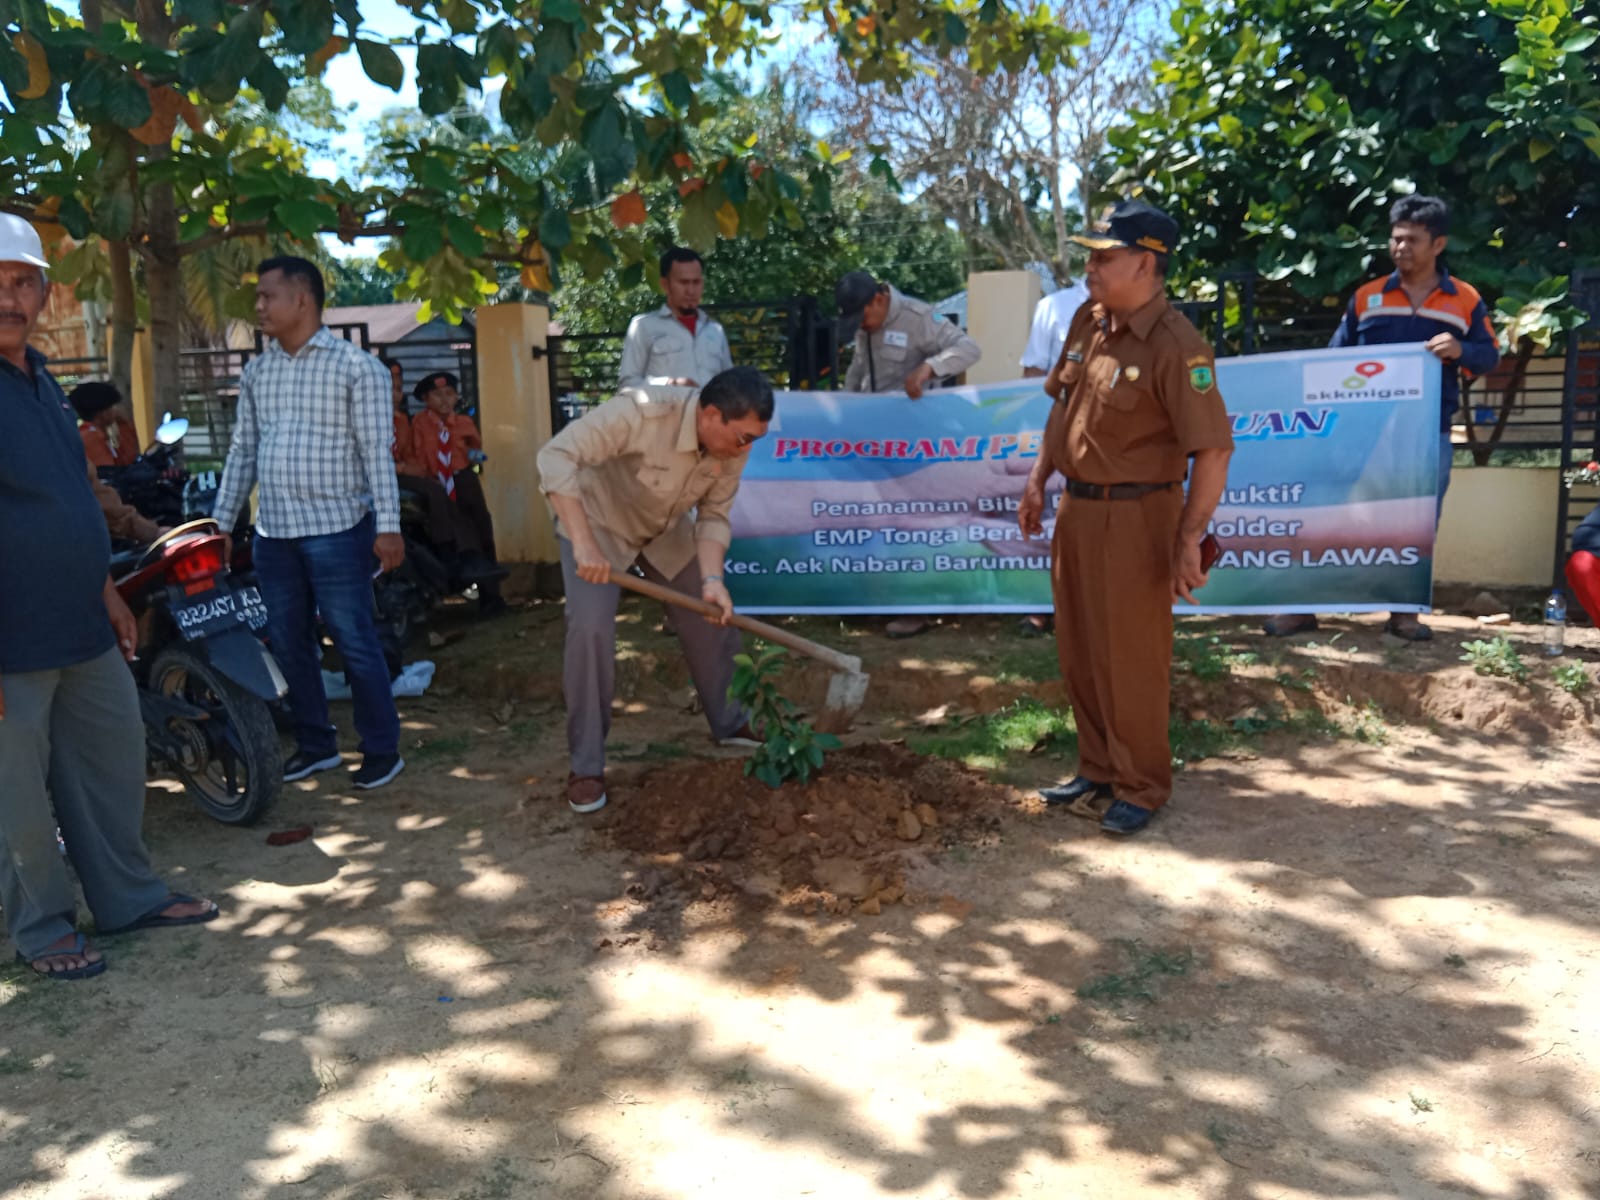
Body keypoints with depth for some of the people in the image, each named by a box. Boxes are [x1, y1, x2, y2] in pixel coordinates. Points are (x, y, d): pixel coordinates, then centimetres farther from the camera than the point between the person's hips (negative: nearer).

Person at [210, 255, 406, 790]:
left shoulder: (355, 365, -5)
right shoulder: (256, 371, 12)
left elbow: (377, 450, -10)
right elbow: (242, 450, 16)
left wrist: (388, 525, -15)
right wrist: (221, 522, 14)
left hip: (336, 530, -6)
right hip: (273, 532, 6)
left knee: (355, 645, -2)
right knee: (289, 645, 12)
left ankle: (382, 750, 10)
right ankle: (316, 745, 26)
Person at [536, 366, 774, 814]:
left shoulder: (733, 447, -20)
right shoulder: (642, 411, -39)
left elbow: (714, 516, -13)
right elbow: (556, 457, -41)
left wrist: (712, 579, -30)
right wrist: (584, 543, -46)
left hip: (667, 531, 6)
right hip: (597, 522, -5)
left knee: (711, 618, 5)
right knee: (591, 629, -19)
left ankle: (729, 723, 28)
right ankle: (586, 767, -5)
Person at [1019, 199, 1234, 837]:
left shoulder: (1176, 347, -19)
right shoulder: (1088, 322, 6)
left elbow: (1214, 450, -21)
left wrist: (1188, 540, -22)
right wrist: (1038, 481, 16)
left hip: (1133, 517, -8)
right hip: (1076, 506, 8)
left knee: (1130, 661, 3)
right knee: (1079, 651, 16)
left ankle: (1141, 787, 21)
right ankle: (1098, 771, 32)